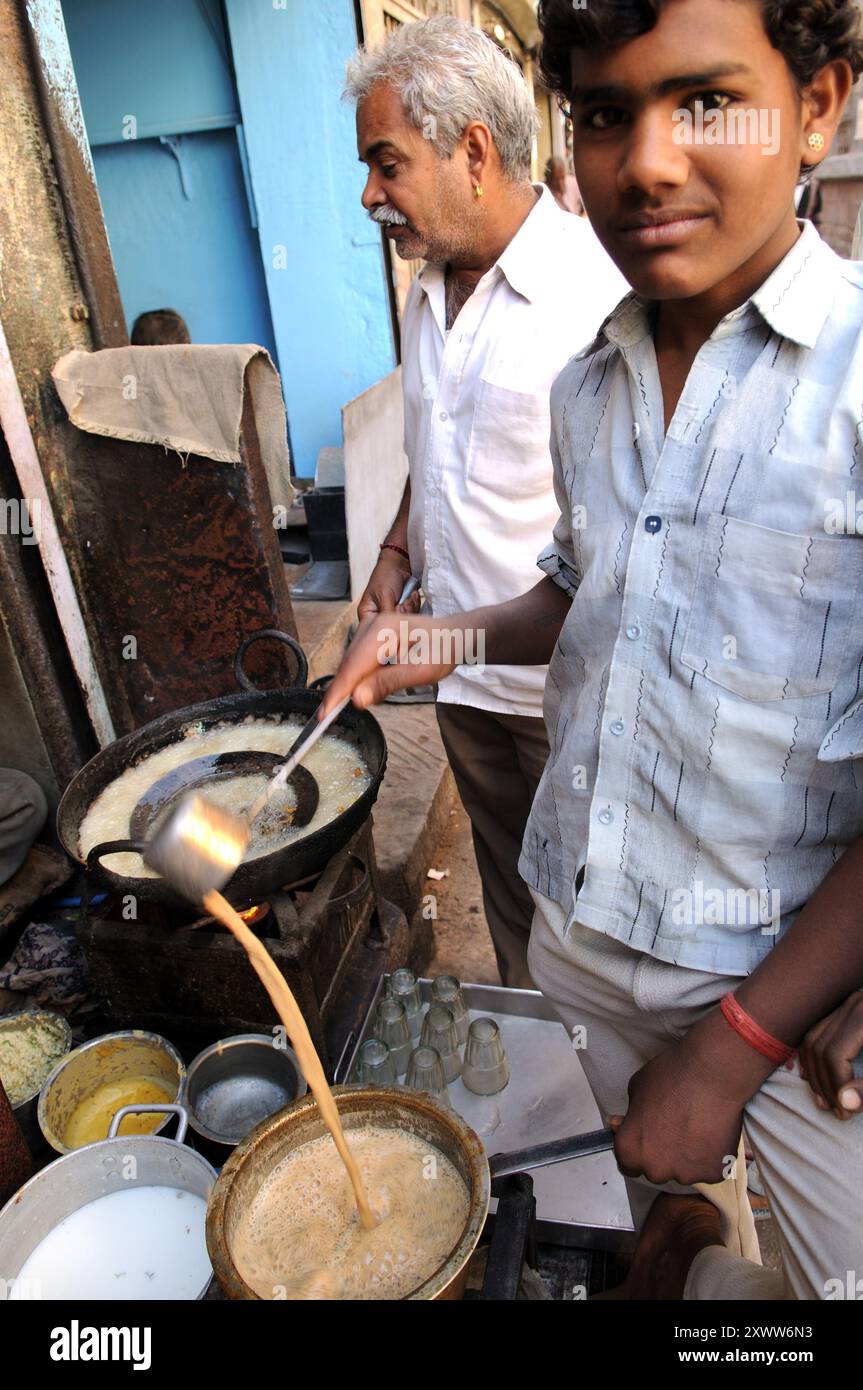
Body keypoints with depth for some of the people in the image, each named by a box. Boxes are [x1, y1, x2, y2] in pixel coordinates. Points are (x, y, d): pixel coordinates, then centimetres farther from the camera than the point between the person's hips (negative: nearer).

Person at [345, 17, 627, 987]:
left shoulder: (600, 290, -17)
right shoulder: (427, 295, 9)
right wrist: (397, 551, 11)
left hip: (574, 686, -7)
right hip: (463, 672, 7)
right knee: (508, 887, 23)